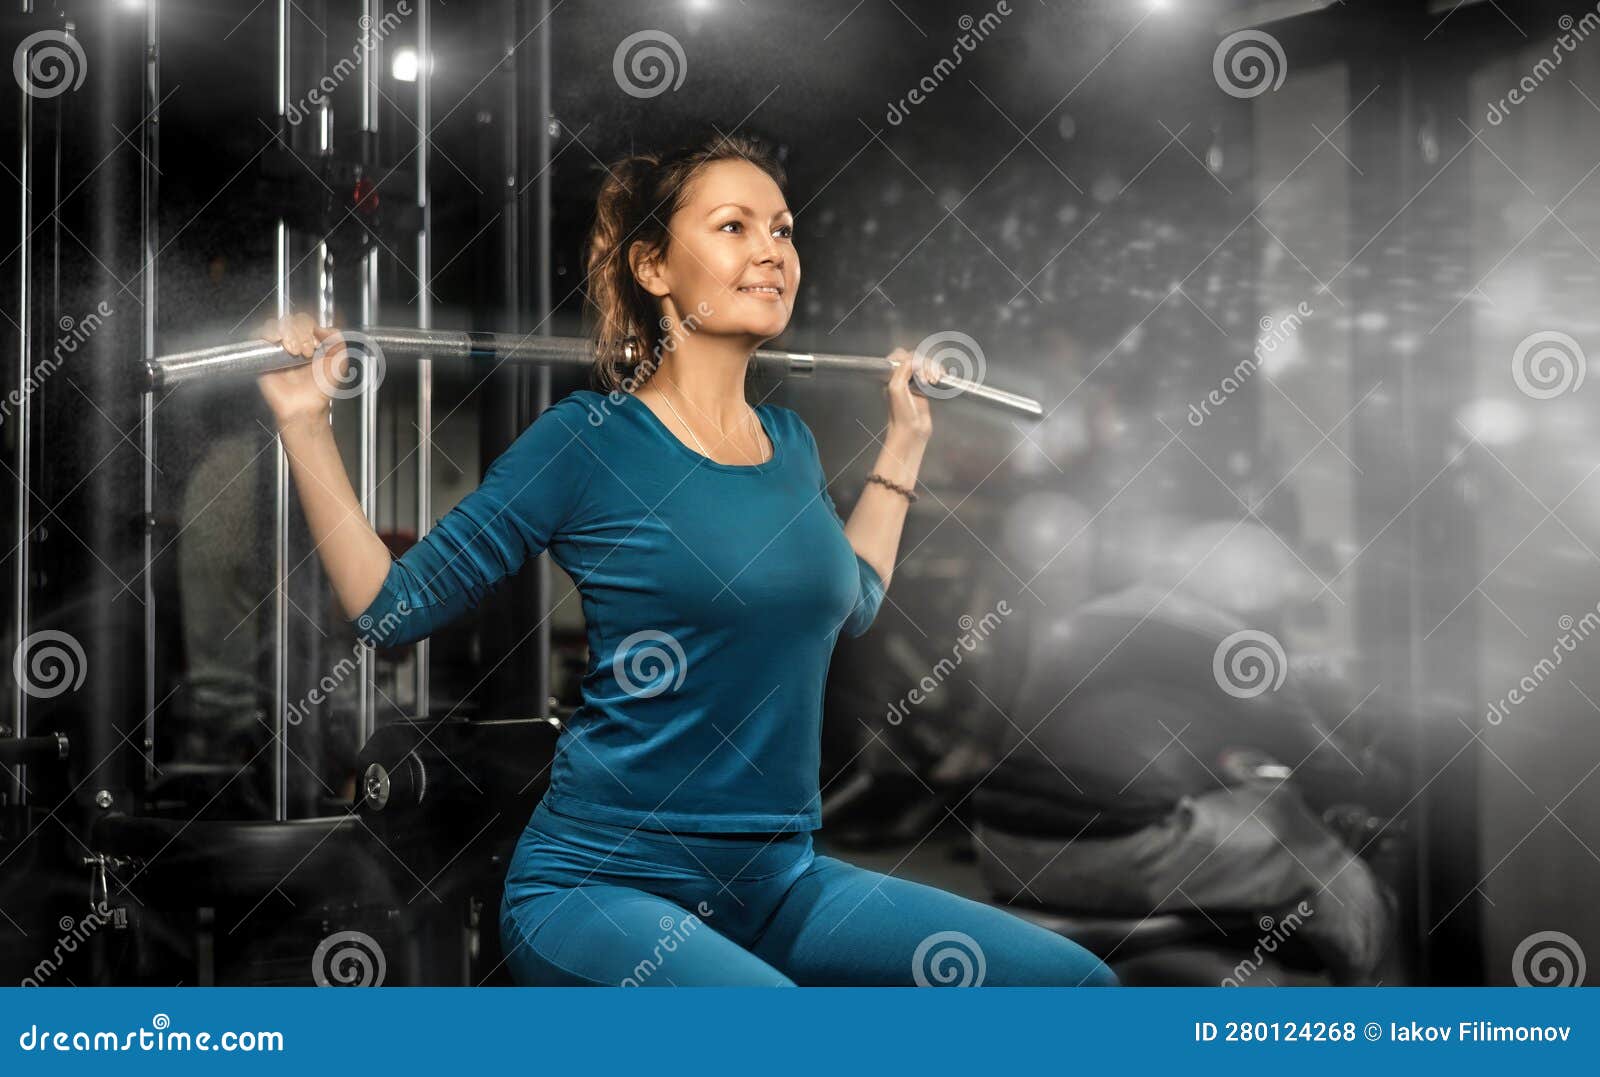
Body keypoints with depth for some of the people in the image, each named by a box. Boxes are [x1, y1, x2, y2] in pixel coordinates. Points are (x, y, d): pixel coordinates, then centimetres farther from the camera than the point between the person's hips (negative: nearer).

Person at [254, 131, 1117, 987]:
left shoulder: (790, 443, 9)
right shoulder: (589, 439, -7)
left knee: (1072, 981, -5)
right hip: (600, 882, -6)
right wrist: (304, 423, -11)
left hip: (778, 878, 6)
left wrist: (904, 441, 30)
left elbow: (849, 606, 28)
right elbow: (391, 609, -5)